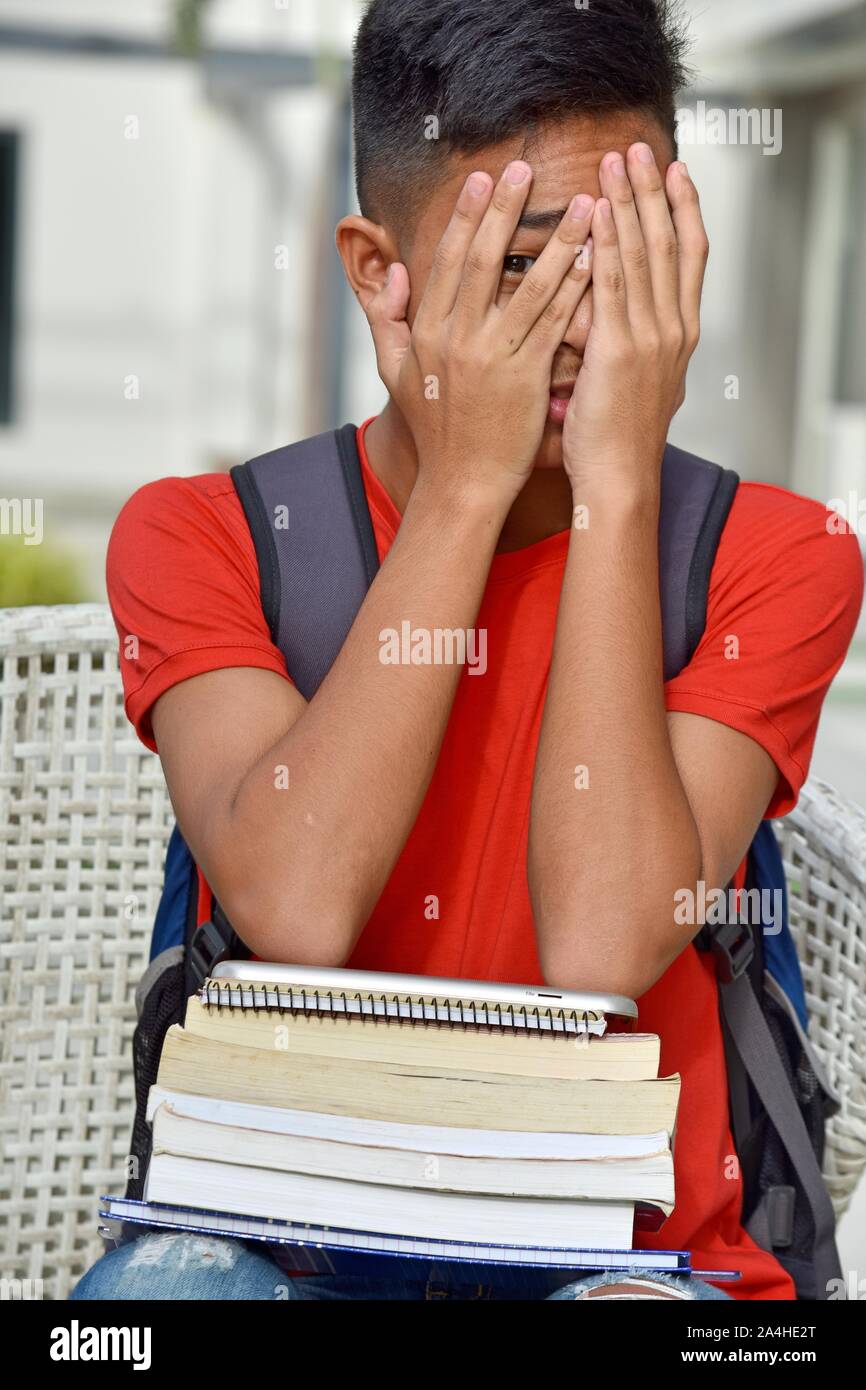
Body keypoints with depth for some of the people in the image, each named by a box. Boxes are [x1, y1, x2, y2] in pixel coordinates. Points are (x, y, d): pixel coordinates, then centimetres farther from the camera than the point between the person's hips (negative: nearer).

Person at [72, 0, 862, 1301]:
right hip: (287, 1234, 1)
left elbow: (602, 952, -18)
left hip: (631, 1251, 0)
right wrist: (464, 483, -16)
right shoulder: (199, 536, 0)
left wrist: (618, 485, -16)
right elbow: (294, 914, -19)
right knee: (165, 1288, -31)